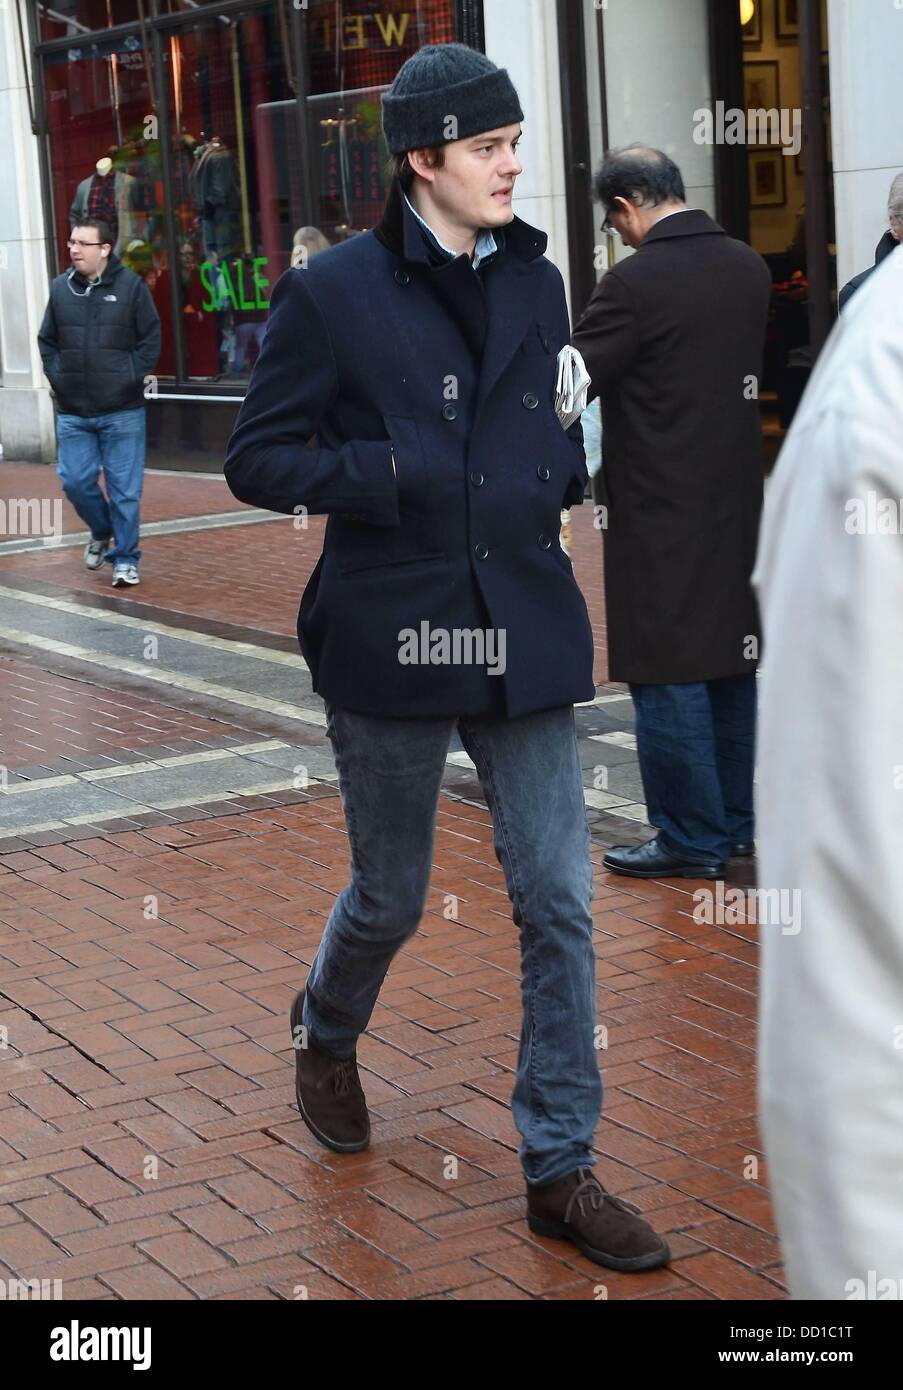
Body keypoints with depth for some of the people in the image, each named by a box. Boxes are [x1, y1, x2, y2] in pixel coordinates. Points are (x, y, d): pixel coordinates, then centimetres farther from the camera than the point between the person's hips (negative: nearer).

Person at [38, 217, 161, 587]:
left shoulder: (131, 286, -4)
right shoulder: (60, 288, 5)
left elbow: (150, 341, -1)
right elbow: (46, 342, 13)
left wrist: (129, 379, -8)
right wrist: (58, 379, 1)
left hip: (122, 412, -3)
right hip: (73, 412, 3)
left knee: (124, 488, 0)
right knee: (75, 481, 3)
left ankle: (125, 558, 12)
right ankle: (101, 534, 30)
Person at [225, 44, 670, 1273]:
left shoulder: (535, 282, 8)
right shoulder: (333, 293, -7)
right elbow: (257, 460, -6)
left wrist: (567, 467, -1)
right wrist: (390, 475, -20)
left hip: (522, 637, 4)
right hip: (392, 639, -4)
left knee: (560, 904, 0)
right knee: (391, 898, 12)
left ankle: (560, 1170, 11)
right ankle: (326, 1036, 46)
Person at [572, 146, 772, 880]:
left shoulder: (636, 282, -16)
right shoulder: (749, 267, 5)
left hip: (663, 510, -7)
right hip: (736, 499, 7)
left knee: (667, 674, 0)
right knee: (732, 661, 15)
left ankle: (692, 839, 5)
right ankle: (736, 820, 24)